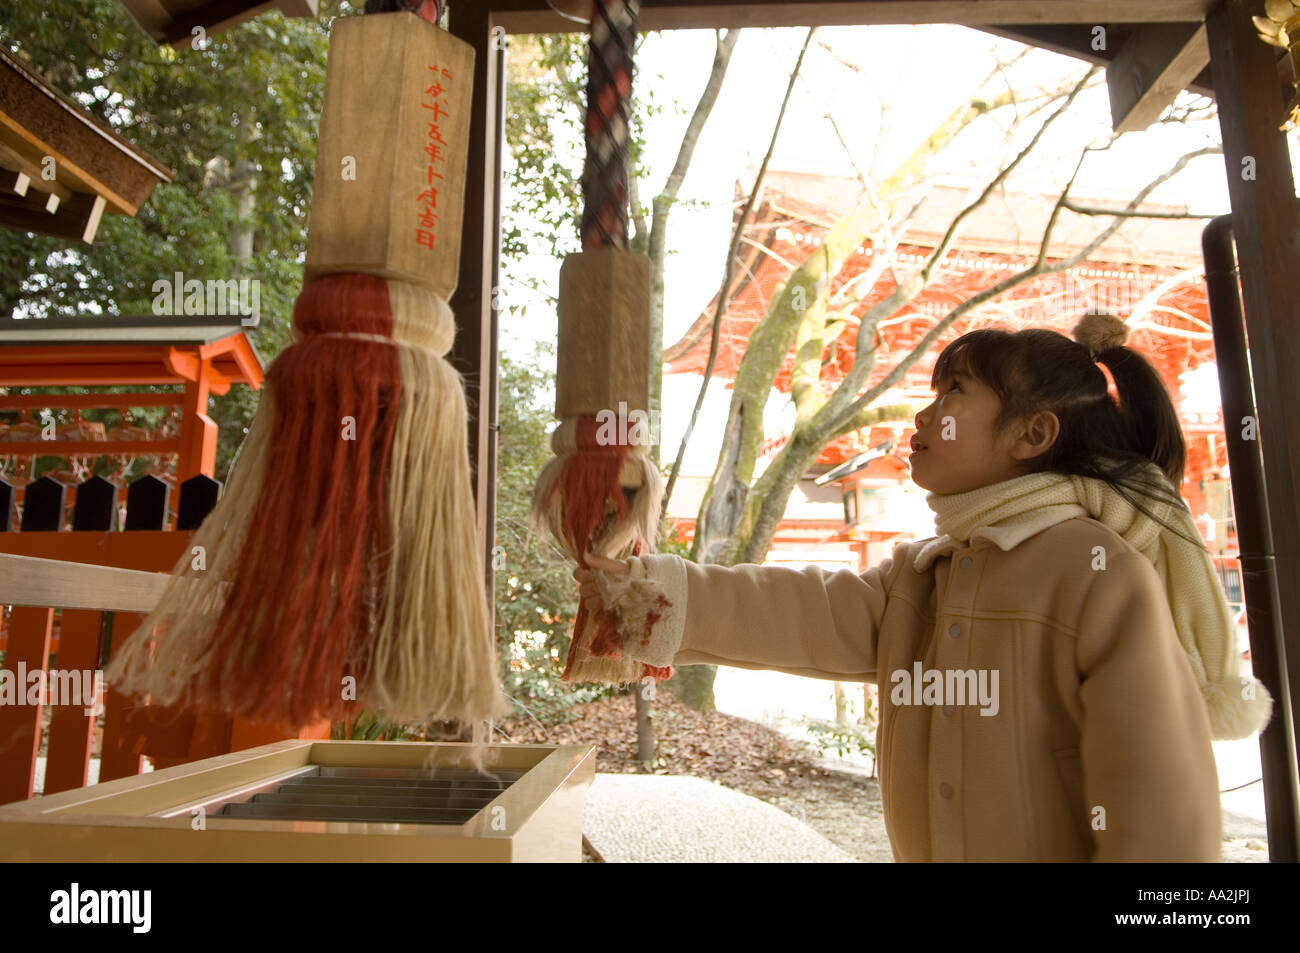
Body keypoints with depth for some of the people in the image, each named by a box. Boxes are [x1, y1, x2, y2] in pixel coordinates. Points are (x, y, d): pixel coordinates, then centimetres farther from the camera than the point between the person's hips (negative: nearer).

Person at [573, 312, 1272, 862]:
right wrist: (658, 594, -7)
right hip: (925, 850, 7)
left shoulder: (1100, 571, -18)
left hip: (1057, 847, -6)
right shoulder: (920, 572, 6)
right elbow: (817, 615, -3)